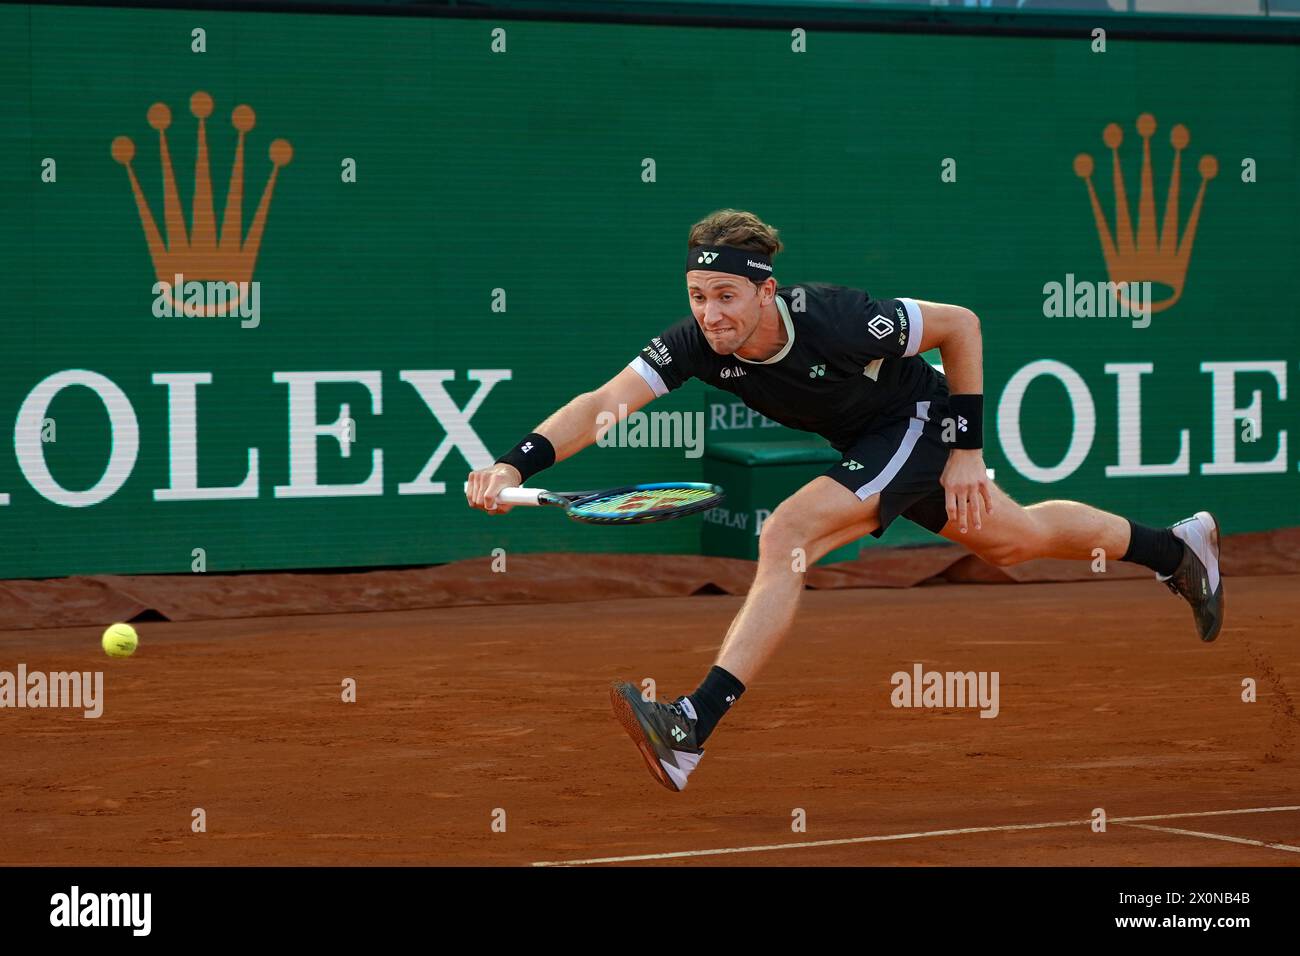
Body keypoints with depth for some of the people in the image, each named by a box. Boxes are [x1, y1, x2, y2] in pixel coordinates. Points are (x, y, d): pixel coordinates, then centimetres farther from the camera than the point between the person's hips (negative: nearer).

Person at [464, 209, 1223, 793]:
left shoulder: (836, 321, -37)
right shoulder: (698, 341, -24)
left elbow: (961, 324, -23)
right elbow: (605, 403, -34)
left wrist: (967, 450, -18)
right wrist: (516, 465, -51)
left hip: (919, 423, -7)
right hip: (863, 442, 7)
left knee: (787, 537, -26)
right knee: (1013, 540, 25)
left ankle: (692, 732, -29)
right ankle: (1179, 546, 49)